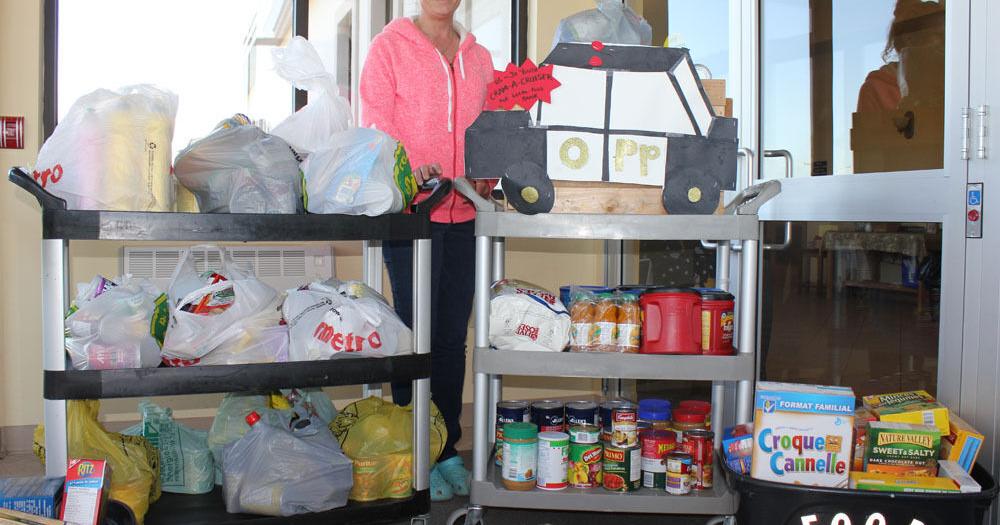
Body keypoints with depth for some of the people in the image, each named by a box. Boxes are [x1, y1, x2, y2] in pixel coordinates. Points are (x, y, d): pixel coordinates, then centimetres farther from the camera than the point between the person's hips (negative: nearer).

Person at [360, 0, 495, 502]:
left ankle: (447, 451, 18)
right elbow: (376, 129, -6)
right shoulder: (390, 46, 1)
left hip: (463, 213, 5)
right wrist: (411, 170, -23)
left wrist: (486, 177, 0)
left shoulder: (477, 57, 16)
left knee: (452, 337, 8)